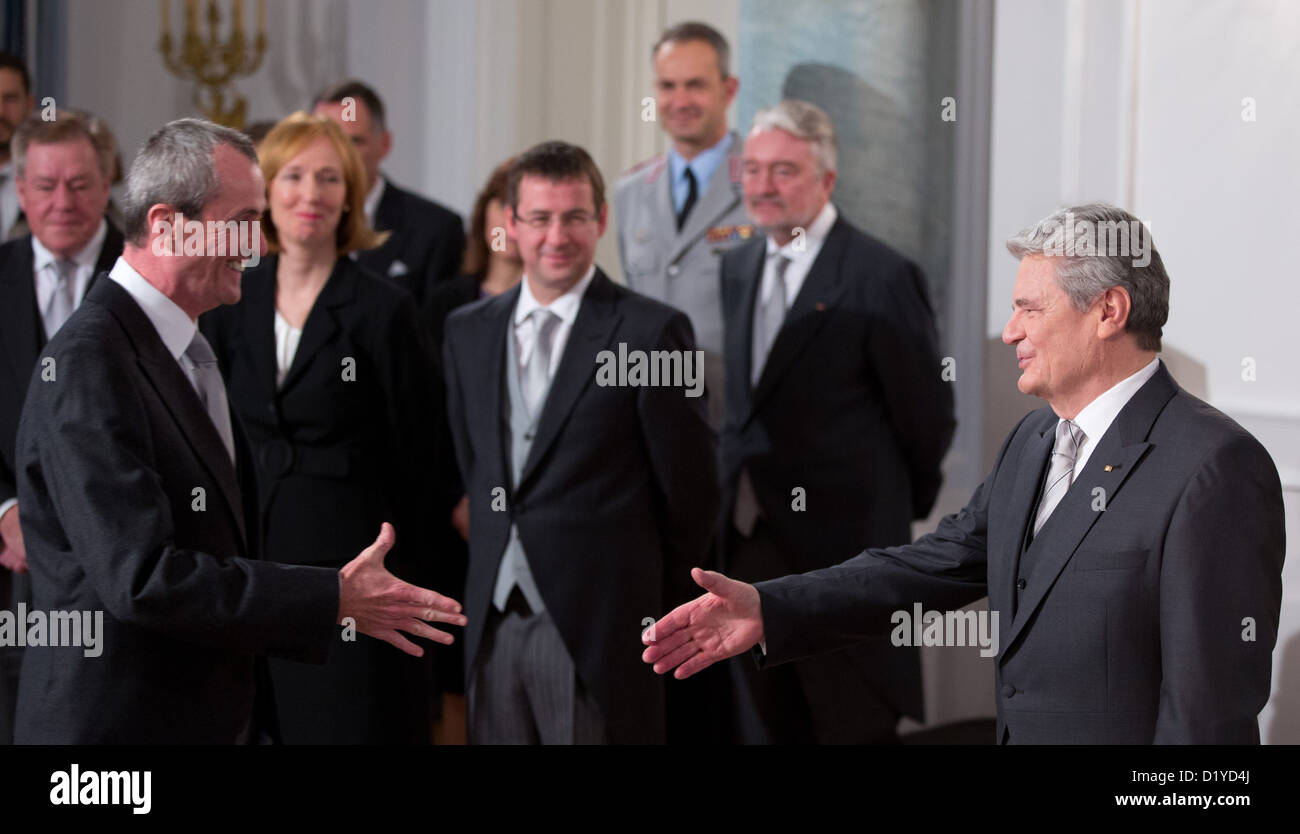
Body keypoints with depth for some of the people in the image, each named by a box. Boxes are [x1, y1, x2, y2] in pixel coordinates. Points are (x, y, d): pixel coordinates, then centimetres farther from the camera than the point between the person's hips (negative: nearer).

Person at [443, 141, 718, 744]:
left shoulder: (651, 331, -6)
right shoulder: (467, 332, 11)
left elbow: (689, 488, -2)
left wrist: (651, 595, 6)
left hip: (598, 624, -5)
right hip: (493, 620, 5)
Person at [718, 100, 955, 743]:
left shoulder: (880, 277, -12)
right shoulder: (738, 267, 10)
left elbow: (926, 413, -5)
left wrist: (898, 506, 5)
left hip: (841, 547, -6)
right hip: (747, 542, 6)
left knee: (853, 729, 1)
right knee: (766, 727, 12)